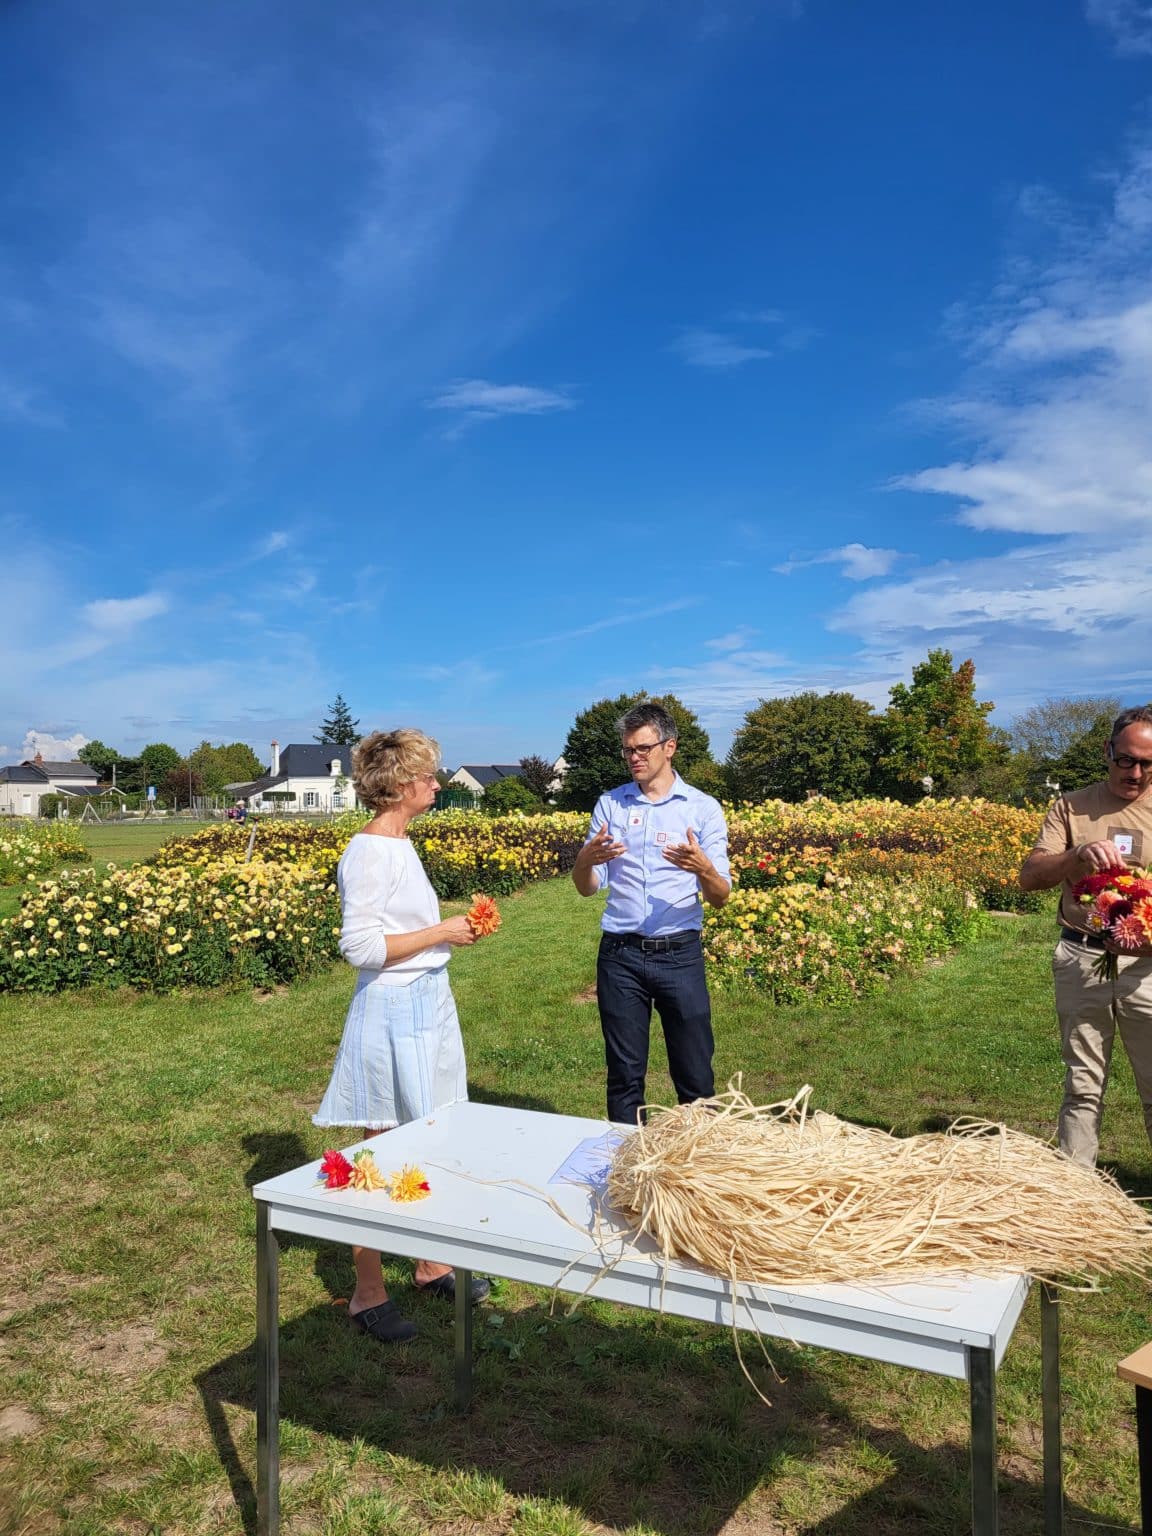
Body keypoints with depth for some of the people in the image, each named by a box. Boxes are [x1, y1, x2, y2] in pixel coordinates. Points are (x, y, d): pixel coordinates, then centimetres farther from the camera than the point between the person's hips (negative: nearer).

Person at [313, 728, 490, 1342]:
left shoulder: (399, 844, 10)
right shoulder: (369, 853, -18)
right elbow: (359, 946, -22)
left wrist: (452, 929, 4)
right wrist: (440, 933, -17)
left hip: (427, 1003, 9)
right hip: (394, 1012, -9)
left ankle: (431, 1264, 33)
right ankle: (368, 1294, 19)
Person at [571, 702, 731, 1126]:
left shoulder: (703, 807, 1)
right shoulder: (610, 804, 6)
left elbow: (720, 897, -3)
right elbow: (587, 888, 5)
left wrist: (704, 869, -26)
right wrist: (585, 860, -18)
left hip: (679, 953, -1)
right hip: (620, 953, 2)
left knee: (695, 1074, 6)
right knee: (624, 1074, 11)